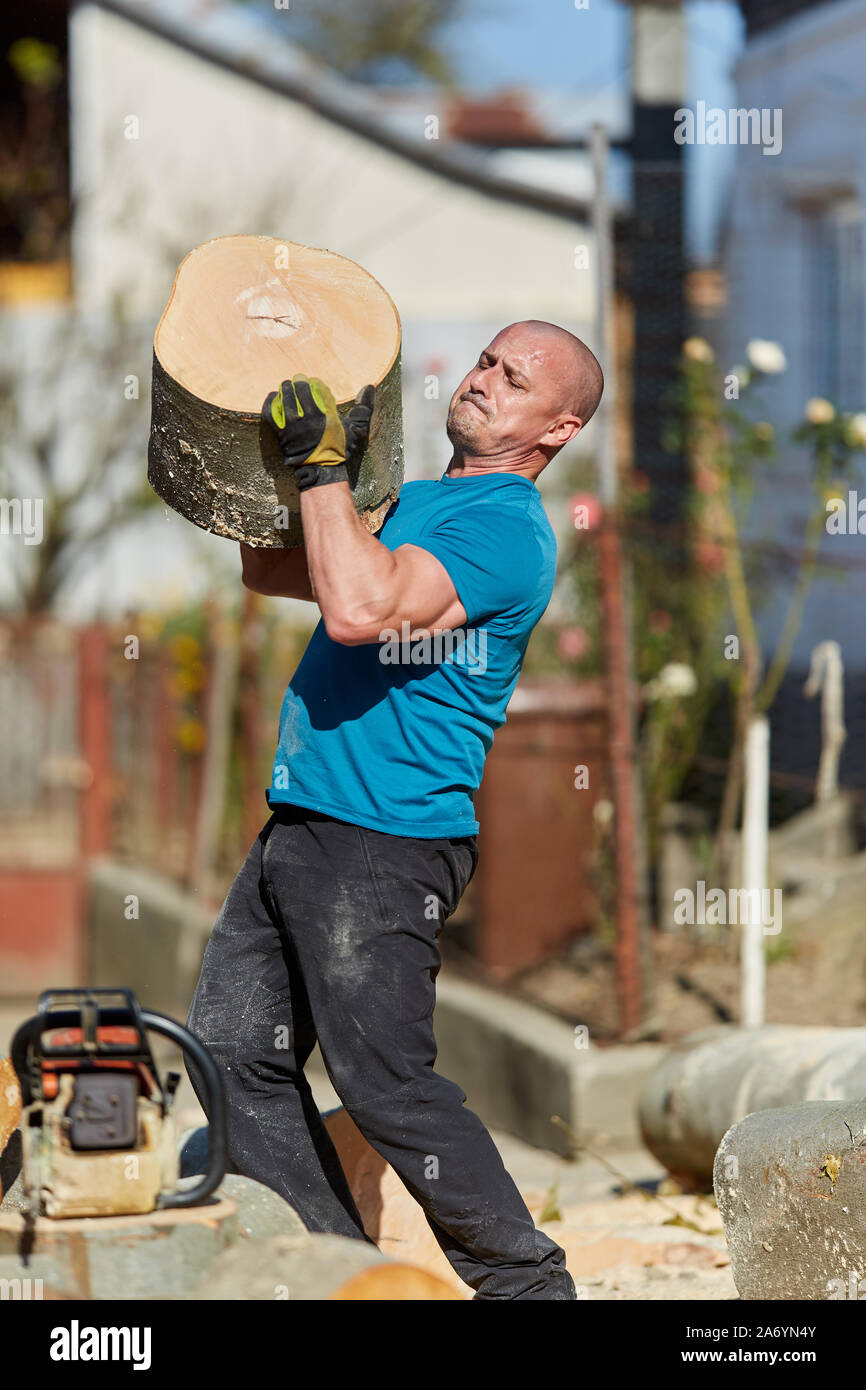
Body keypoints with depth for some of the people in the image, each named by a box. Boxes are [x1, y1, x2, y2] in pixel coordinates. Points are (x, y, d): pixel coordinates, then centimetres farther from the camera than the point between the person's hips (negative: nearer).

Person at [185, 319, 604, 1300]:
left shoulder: (508, 530, -12)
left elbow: (360, 610, -27)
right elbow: (269, 569, 30)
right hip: (298, 833, 10)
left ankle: (526, 1283, 5)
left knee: (387, 1086, -8)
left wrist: (323, 464, -20)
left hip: (384, 848, -10)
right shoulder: (415, 503, 18)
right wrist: (271, 449, 20)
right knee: (233, 1060, 9)